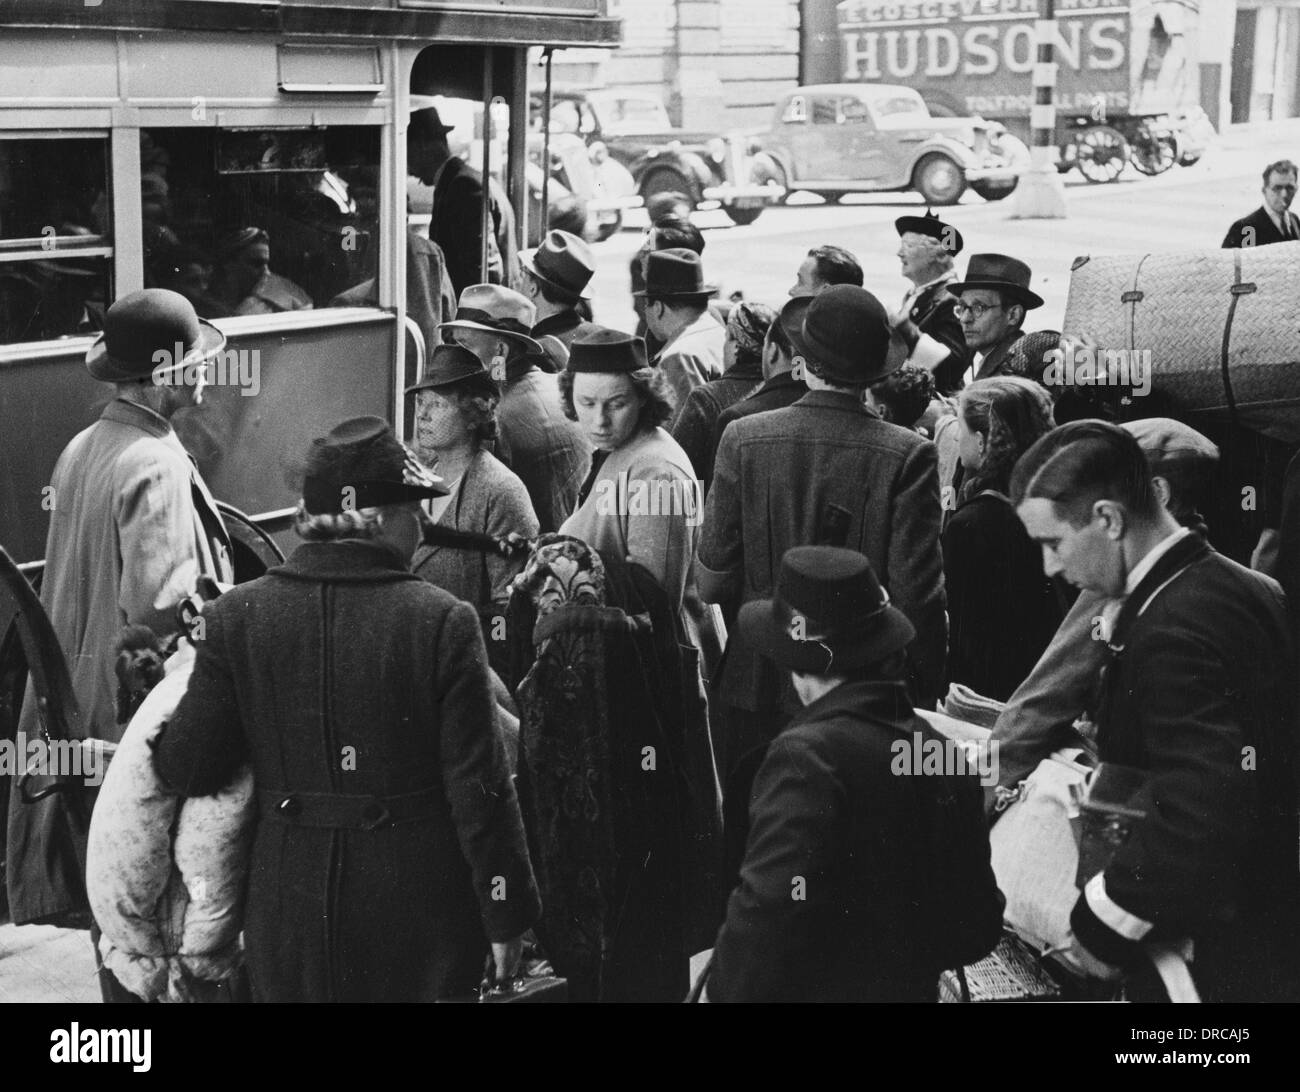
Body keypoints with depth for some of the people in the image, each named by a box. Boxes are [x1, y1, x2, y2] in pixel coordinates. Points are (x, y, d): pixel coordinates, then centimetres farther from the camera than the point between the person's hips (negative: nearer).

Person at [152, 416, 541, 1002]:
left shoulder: (236, 616, -5)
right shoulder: (443, 621, -13)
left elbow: (186, 768, -4)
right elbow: (478, 784, -11)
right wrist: (506, 915, -2)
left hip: (289, 914, 3)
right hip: (418, 909, -2)